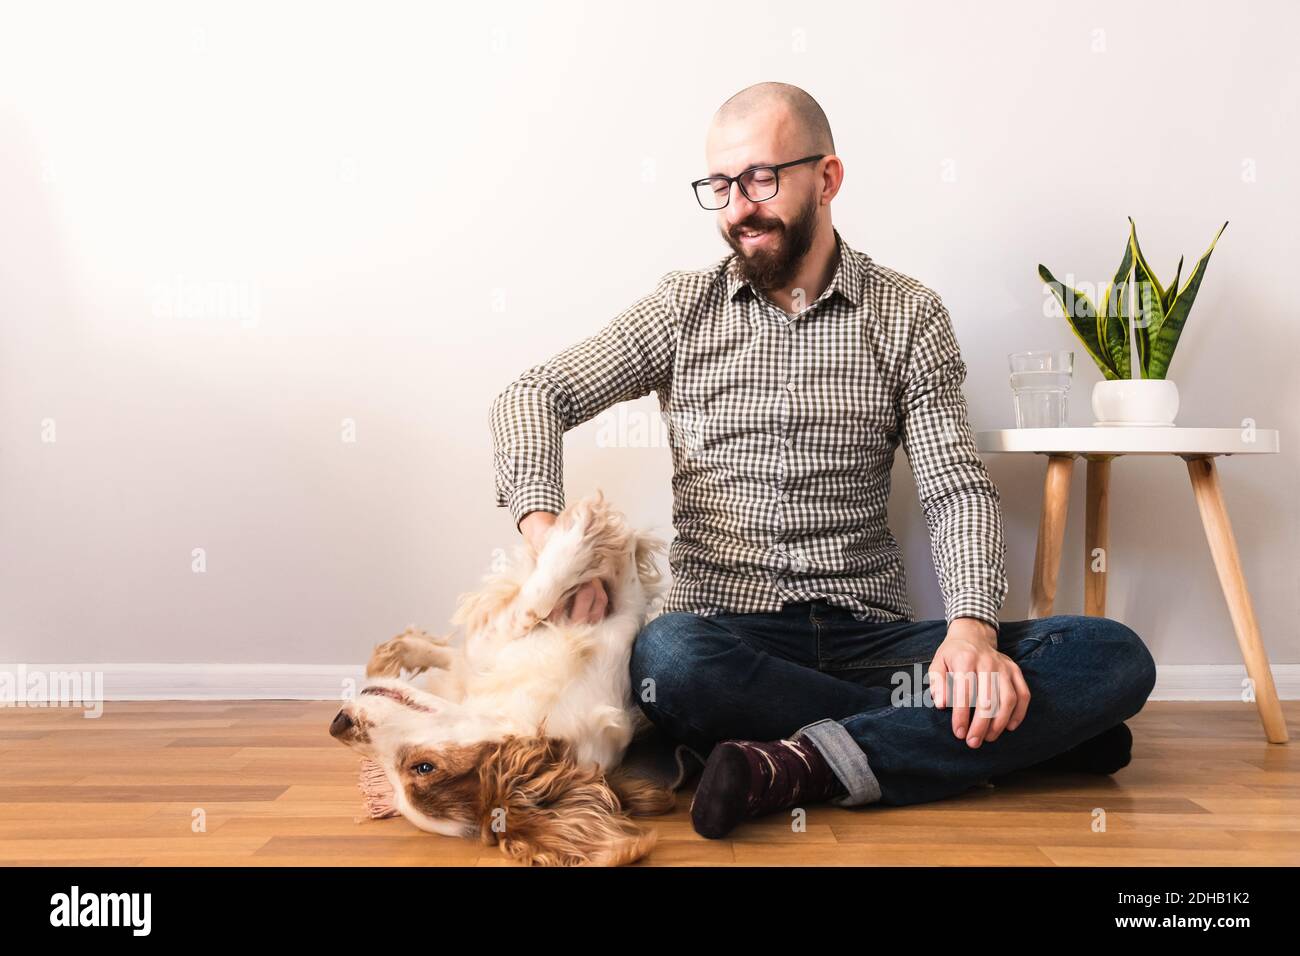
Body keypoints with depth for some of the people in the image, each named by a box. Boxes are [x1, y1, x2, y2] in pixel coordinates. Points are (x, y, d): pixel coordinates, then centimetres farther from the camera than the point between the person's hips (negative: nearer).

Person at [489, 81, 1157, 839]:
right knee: (666, 658, -37)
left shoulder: (910, 315, 7)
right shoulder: (683, 309, 8)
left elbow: (958, 487, -1)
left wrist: (973, 626, -20)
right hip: (727, 632, 0)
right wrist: (544, 525, -19)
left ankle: (800, 765, -30)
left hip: (871, 634, 1)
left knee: (1114, 657, -20)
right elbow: (536, 395, 2)